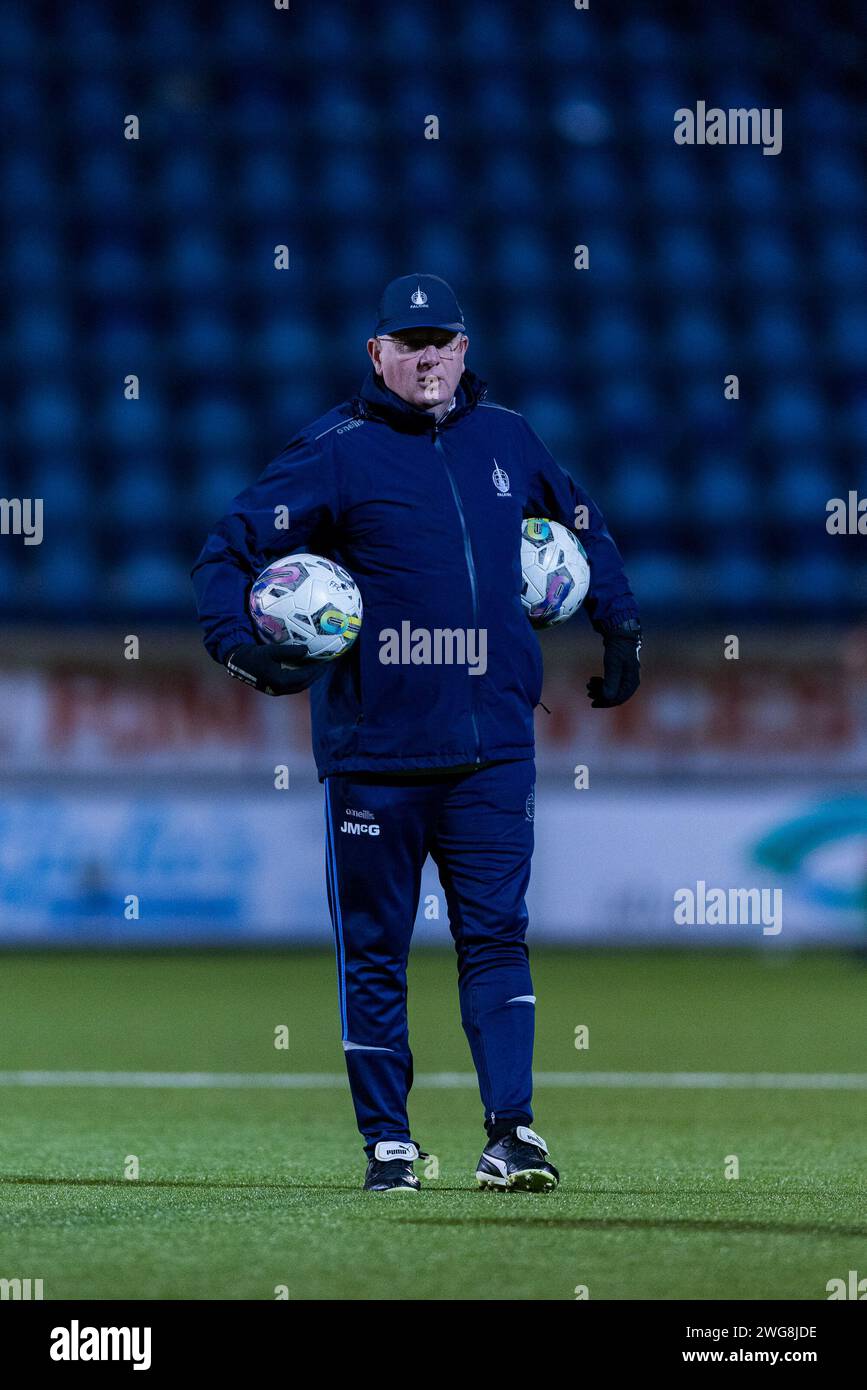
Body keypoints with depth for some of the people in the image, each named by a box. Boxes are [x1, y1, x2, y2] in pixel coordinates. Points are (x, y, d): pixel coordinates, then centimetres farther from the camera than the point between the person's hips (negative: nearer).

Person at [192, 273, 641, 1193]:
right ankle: (387, 1144, 12)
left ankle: (511, 1134, -8)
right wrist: (240, 646, -21)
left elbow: (585, 527, 29)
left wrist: (619, 628, 23)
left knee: (496, 937, -4)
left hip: (492, 749, 2)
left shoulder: (507, 441, 11)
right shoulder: (337, 452, -3)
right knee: (373, 953, 4)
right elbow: (230, 549, -5)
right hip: (372, 749, -2)